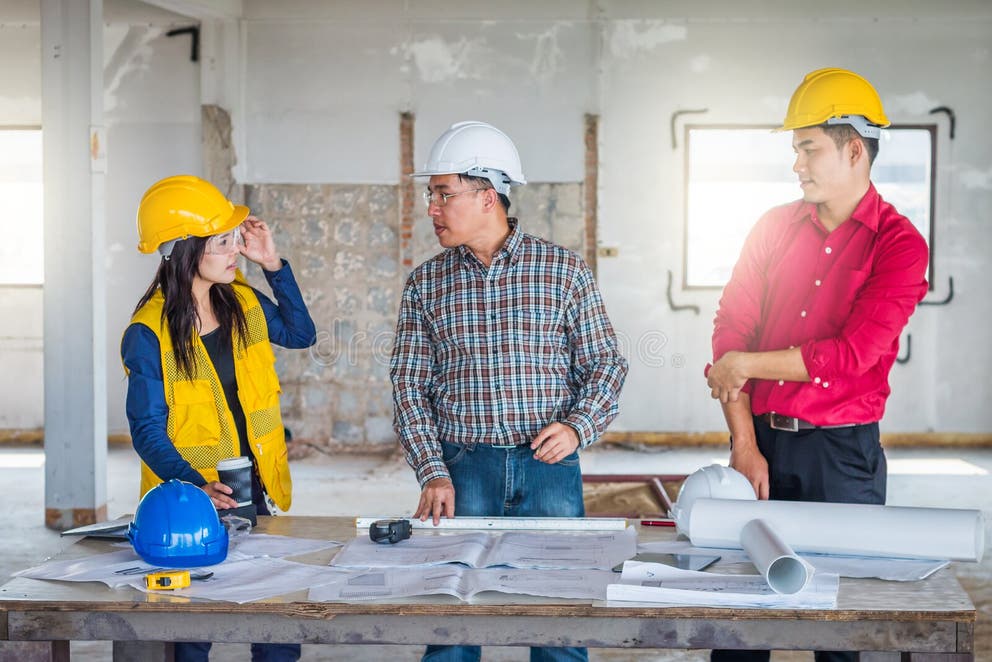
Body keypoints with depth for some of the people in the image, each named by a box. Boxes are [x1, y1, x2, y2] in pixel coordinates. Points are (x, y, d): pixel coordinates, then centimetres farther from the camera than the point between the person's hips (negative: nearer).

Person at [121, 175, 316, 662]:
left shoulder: (243, 302, 2)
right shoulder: (149, 334, -14)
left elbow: (300, 334, 18)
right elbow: (148, 431, -14)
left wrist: (273, 265, 6)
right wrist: (197, 487, -30)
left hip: (256, 493, 5)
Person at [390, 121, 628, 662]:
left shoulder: (564, 270, 2)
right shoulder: (426, 284, 7)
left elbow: (604, 364, 4)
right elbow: (409, 385, 5)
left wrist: (578, 426, -14)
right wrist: (432, 472, -7)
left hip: (549, 464, -1)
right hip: (462, 469, 1)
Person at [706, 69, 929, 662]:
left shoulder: (899, 245, -5)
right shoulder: (775, 227, 9)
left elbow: (852, 354, -15)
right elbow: (731, 330, 3)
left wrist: (747, 365, -8)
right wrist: (745, 444, -6)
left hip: (840, 453, -4)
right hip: (760, 440, 4)